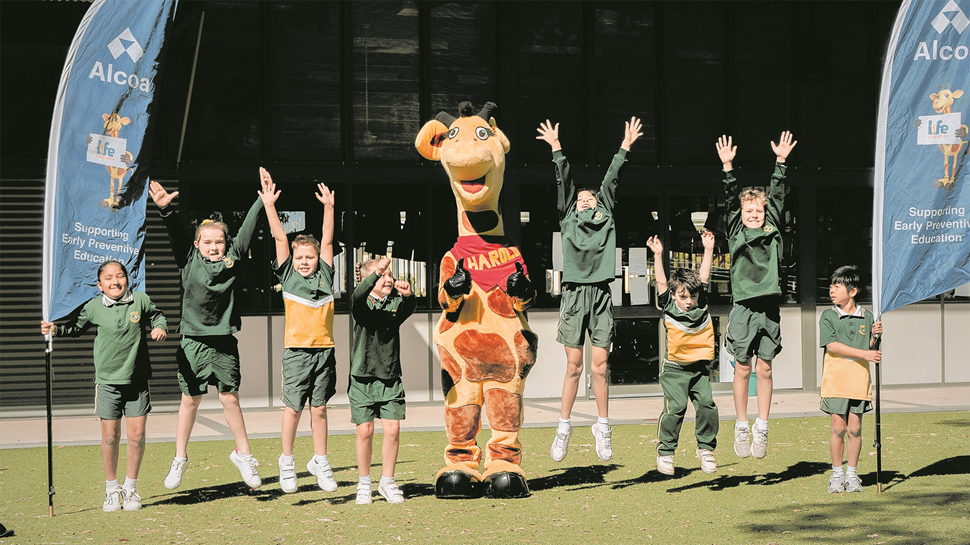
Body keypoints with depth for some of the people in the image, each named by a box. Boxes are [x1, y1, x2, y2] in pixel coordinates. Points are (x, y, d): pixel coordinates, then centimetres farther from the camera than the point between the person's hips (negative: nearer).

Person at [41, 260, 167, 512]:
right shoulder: (93, 308, -1)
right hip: (107, 380, -1)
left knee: (136, 434, 0)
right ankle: (111, 489, 20)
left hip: (137, 379, 1)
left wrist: (160, 327, -3)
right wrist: (56, 329, -2)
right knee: (110, 436, 2)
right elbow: (75, 326, 15)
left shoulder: (141, 300, -1)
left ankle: (131, 488, 18)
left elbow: (156, 316, 17)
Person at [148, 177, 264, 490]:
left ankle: (243, 454, 18)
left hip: (224, 341, 1)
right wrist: (165, 209, -23)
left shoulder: (232, 259, 5)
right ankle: (180, 458, 18)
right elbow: (176, 233, -8)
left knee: (230, 398, 4)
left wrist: (263, 202, -3)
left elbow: (246, 230, 2)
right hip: (193, 342, -1)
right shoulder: (189, 259, 3)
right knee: (190, 400, 6)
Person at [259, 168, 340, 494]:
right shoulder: (288, 276, 4)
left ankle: (319, 461, 20)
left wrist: (329, 207, 4)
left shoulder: (325, 275, 9)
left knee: (319, 408, 8)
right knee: (293, 408, 0)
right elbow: (280, 238, 1)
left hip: (324, 350, 2)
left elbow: (326, 241, 9)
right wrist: (269, 205, -2)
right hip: (297, 350, -2)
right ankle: (287, 462, 15)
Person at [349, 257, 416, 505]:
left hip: (390, 377, 2)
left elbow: (410, 307, -16)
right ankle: (363, 484, 16)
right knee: (365, 430, -1)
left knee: (392, 429, -3)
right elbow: (359, 295, -25)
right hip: (363, 376, -2)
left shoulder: (395, 304, 6)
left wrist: (407, 294, -39)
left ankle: (387, 482, 13)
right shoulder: (362, 304, -2)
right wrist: (376, 272, -42)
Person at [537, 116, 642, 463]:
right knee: (574, 366, 0)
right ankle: (564, 427, 9)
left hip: (601, 294, 1)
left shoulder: (606, 219, 14)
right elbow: (564, 185, 6)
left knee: (600, 365, 0)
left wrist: (624, 148, 8)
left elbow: (610, 182, 11)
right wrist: (557, 150, 1)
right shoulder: (568, 221, 12)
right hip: (574, 293, 0)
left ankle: (603, 427, 13)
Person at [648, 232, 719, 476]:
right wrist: (658, 255, -15)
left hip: (700, 368, 3)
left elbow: (703, 278, 6)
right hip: (674, 368, -3)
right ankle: (665, 451, 1)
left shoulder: (702, 306, 2)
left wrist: (708, 249, 5)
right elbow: (661, 282, -10)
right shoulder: (669, 308, -6)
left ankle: (706, 448, 11)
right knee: (675, 408, -11)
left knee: (707, 405, -5)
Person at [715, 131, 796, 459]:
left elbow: (777, 197, 6)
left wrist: (781, 162, 1)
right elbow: (732, 200, -1)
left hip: (769, 308, 2)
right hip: (743, 308, -2)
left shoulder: (772, 231, 10)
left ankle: (761, 430, 10)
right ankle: (741, 429, 12)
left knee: (764, 370, 5)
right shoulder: (736, 233, 6)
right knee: (743, 370, 4)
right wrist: (728, 166, -9)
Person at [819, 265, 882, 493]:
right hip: (835, 378, -2)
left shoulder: (866, 316, 9)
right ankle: (837, 474, 10)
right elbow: (832, 345, -10)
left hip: (859, 378, 2)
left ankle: (852, 474, 13)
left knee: (855, 428, 2)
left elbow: (871, 349, 16)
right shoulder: (828, 316, 1)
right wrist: (864, 354, -15)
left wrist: (875, 336, -6)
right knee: (839, 427, -3)